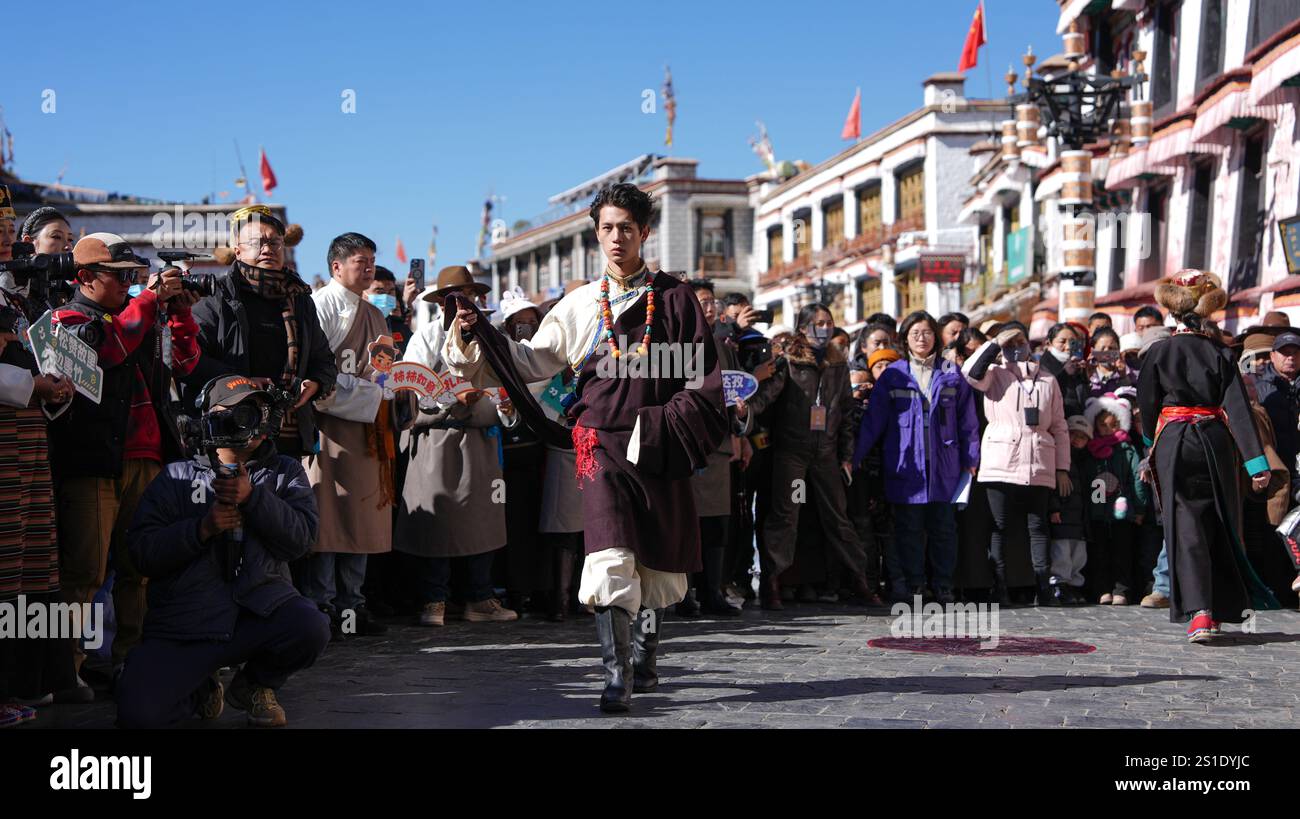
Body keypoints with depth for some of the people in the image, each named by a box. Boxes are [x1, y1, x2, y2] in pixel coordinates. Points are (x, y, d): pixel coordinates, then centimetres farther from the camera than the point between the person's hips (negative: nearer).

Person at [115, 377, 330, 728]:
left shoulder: (285, 473, 14)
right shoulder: (176, 477, 11)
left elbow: (301, 539, -3)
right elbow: (142, 551, 0)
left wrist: (253, 497, -15)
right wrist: (201, 528, -14)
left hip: (259, 611, 1)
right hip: (184, 625, -1)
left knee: (311, 628, -32)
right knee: (138, 712, -24)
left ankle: (254, 686, 5)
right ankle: (200, 690, 15)